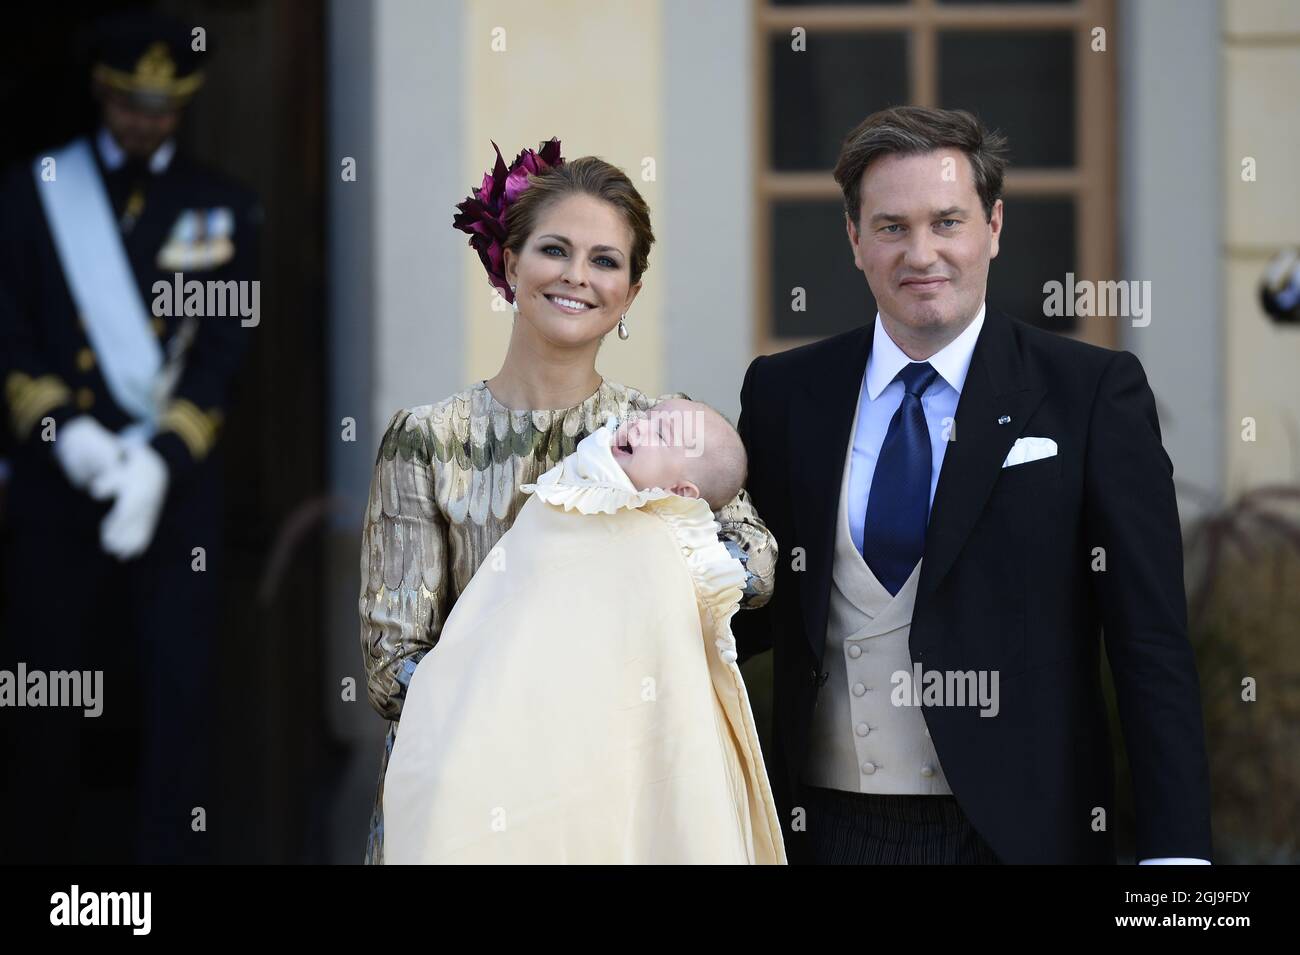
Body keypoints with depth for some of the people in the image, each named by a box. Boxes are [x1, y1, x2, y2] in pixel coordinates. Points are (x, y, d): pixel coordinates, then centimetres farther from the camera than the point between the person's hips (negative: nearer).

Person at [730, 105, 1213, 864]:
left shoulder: (1093, 393, -3)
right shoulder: (784, 393, 6)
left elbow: (1151, 644, -7)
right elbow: (756, 613, 10)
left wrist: (1176, 847, -14)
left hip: (1018, 830, -3)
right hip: (827, 826, 3)